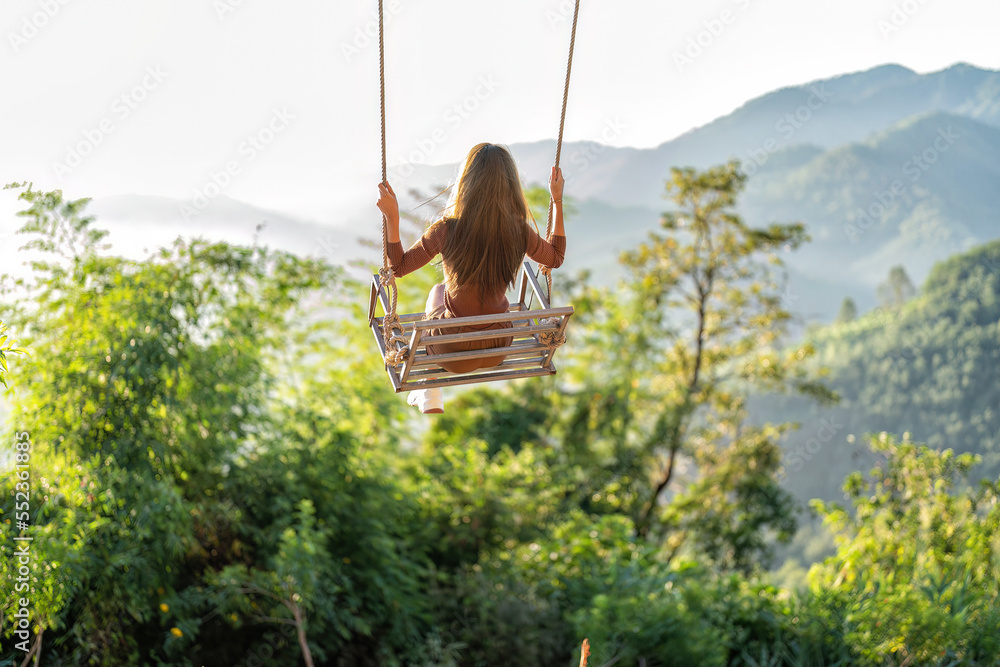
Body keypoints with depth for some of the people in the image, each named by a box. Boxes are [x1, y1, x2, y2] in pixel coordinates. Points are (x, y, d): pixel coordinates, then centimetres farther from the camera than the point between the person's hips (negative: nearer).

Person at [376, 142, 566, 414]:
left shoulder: (447, 230, -25)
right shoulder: (519, 231, -17)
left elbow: (398, 267, -10)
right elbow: (556, 257, 5)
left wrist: (391, 217, -9)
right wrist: (557, 201, 8)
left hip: (454, 354, -2)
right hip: (498, 351, 3)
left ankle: (430, 397, 44)